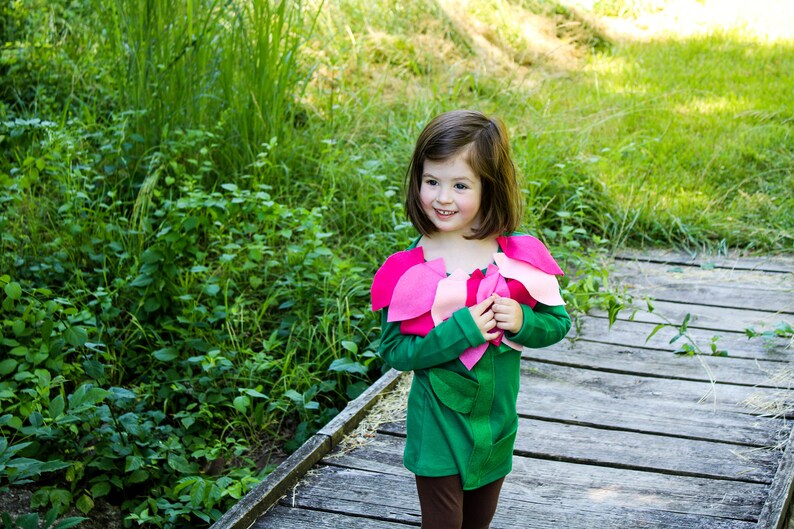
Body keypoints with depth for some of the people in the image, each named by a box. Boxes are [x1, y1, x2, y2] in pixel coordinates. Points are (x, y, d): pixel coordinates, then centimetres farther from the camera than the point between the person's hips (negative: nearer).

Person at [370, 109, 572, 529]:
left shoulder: (518, 255, -10)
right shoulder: (409, 269, -15)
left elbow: (558, 321, -1)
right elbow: (393, 351, -15)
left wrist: (522, 321, -22)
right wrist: (460, 331, -26)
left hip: (497, 420, 3)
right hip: (438, 426, -3)